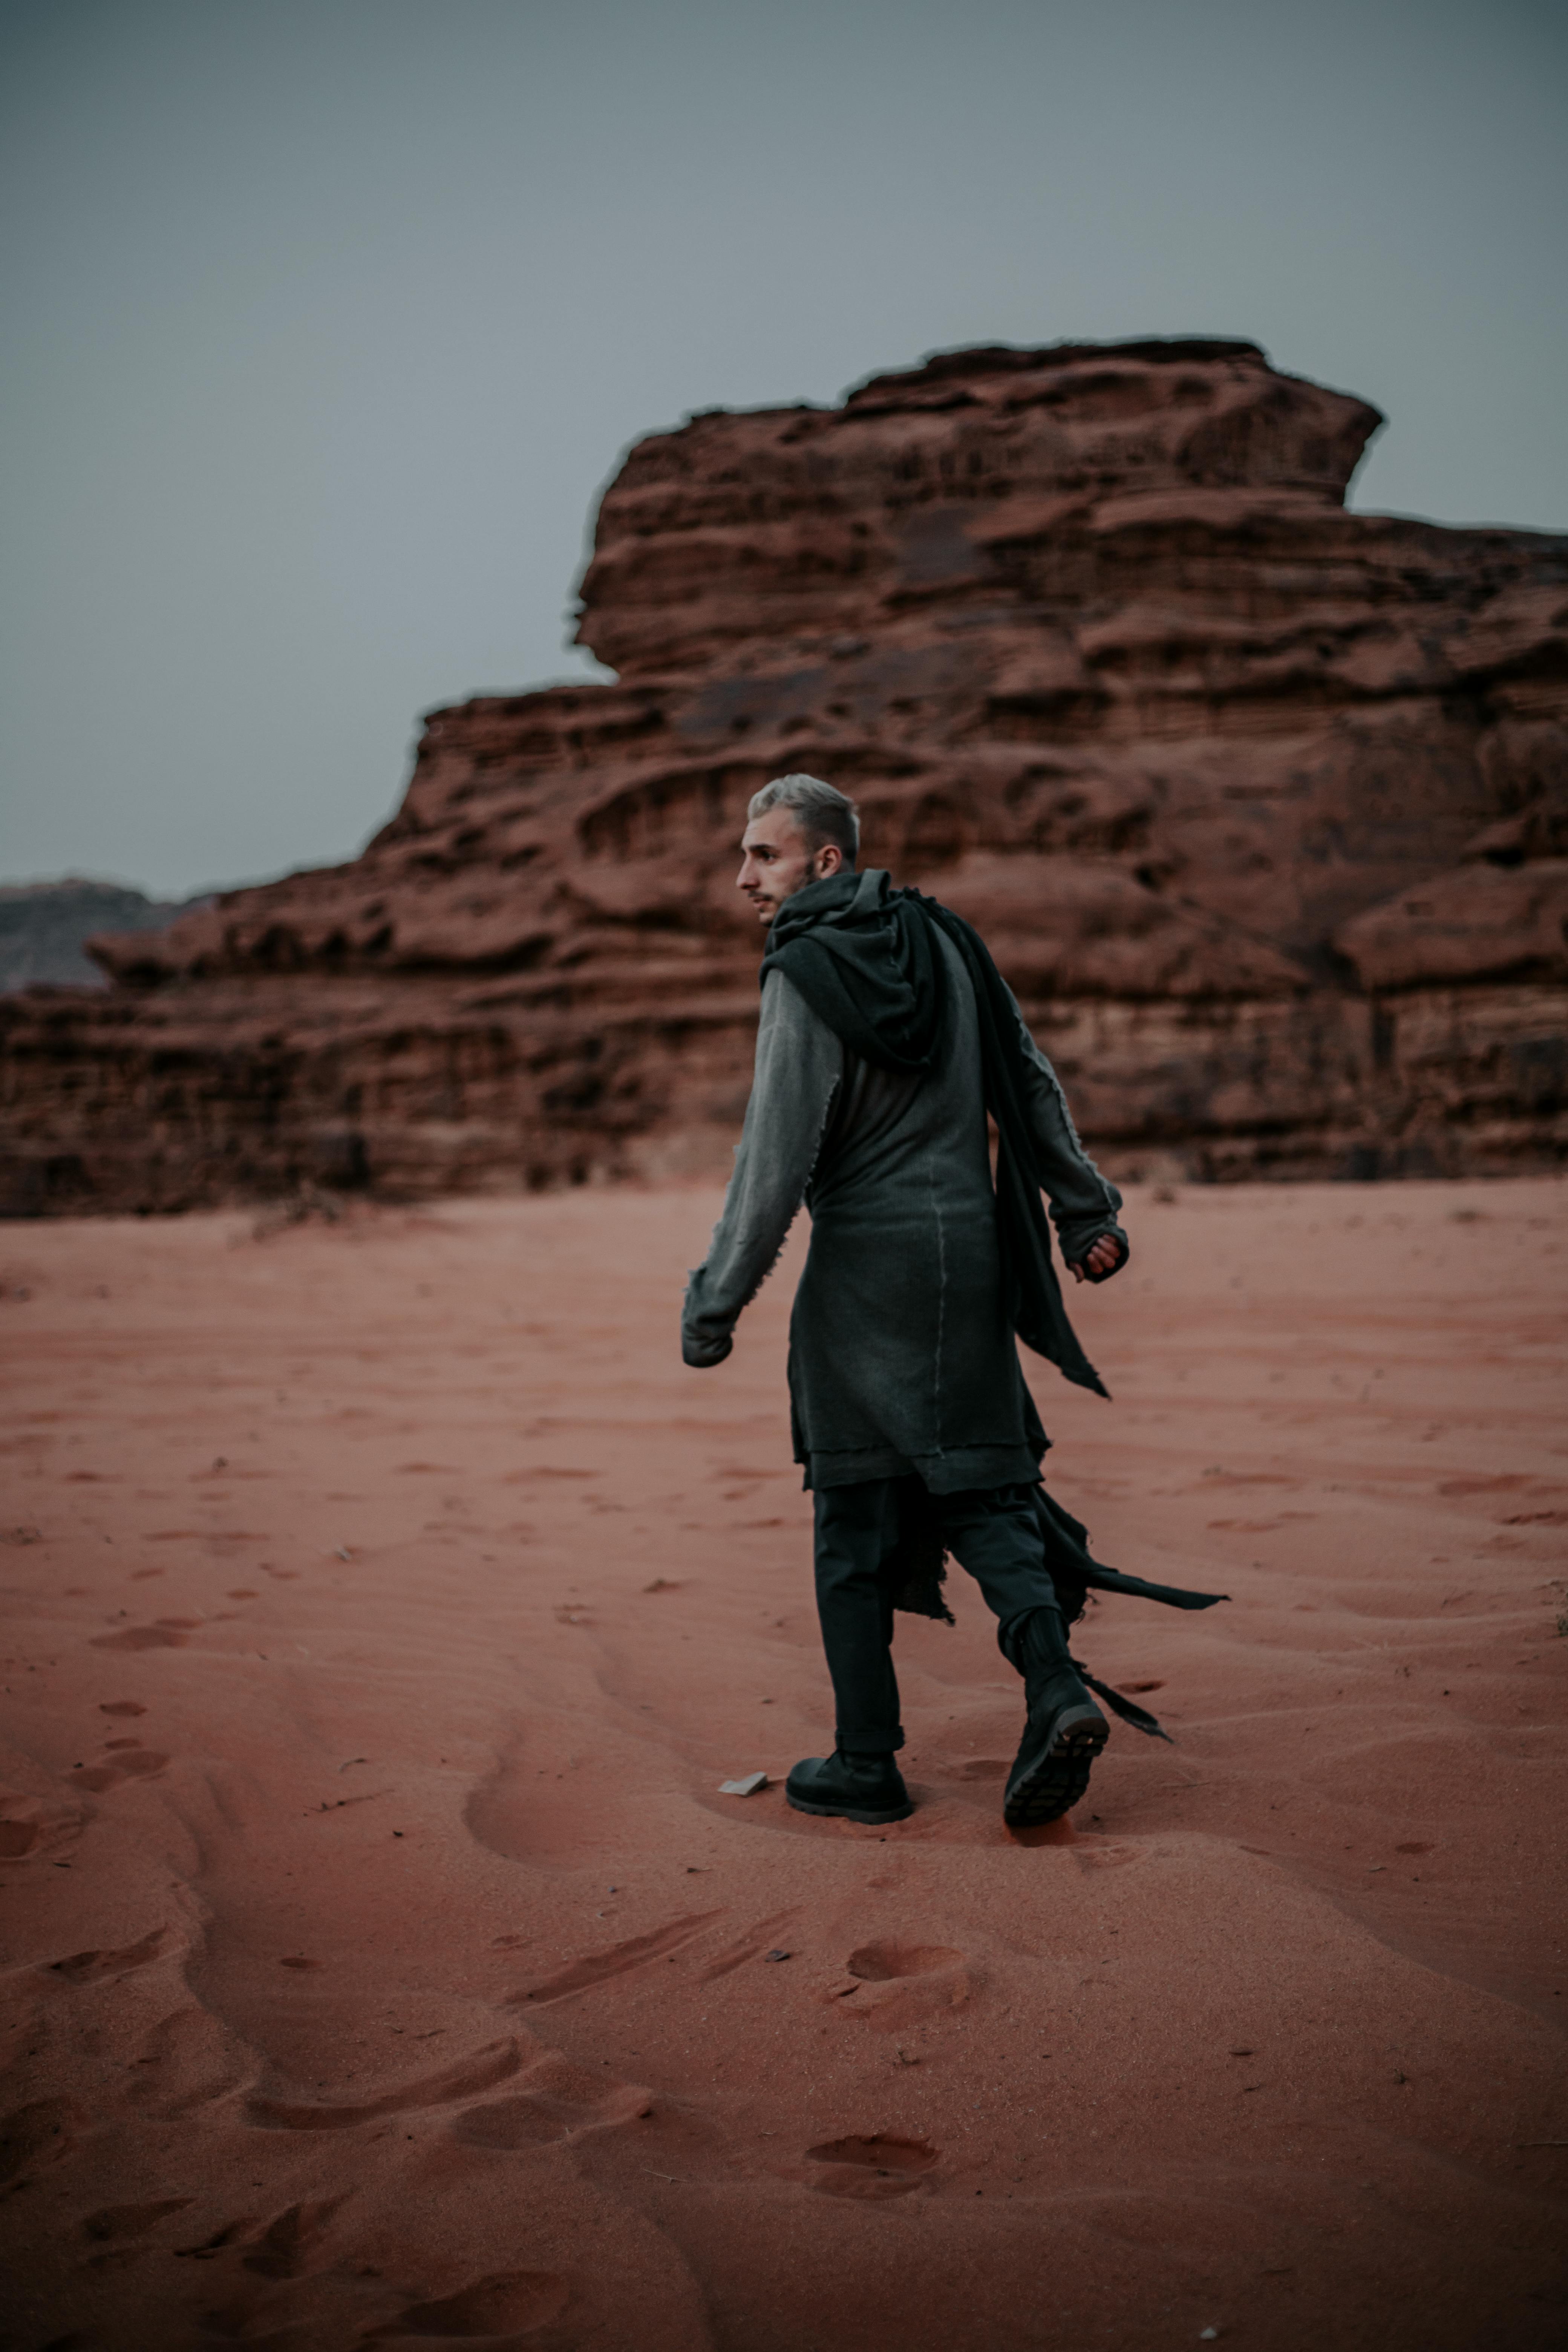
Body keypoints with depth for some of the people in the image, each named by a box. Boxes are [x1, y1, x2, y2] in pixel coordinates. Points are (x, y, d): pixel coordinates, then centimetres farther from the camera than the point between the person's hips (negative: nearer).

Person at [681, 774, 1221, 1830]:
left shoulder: (806, 974, -11)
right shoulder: (944, 941, 9)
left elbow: (775, 1159, -15)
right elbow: (1033, 1083, 14)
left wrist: (716, 1304, -9)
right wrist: (1086, 1210, 21)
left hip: (861, 1266, -6)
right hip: (971, 1249, 6)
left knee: (854, 1517, 5)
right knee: (980, 1486, 11)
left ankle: (867, 1763, 11)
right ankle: (1056, 1687, -8)